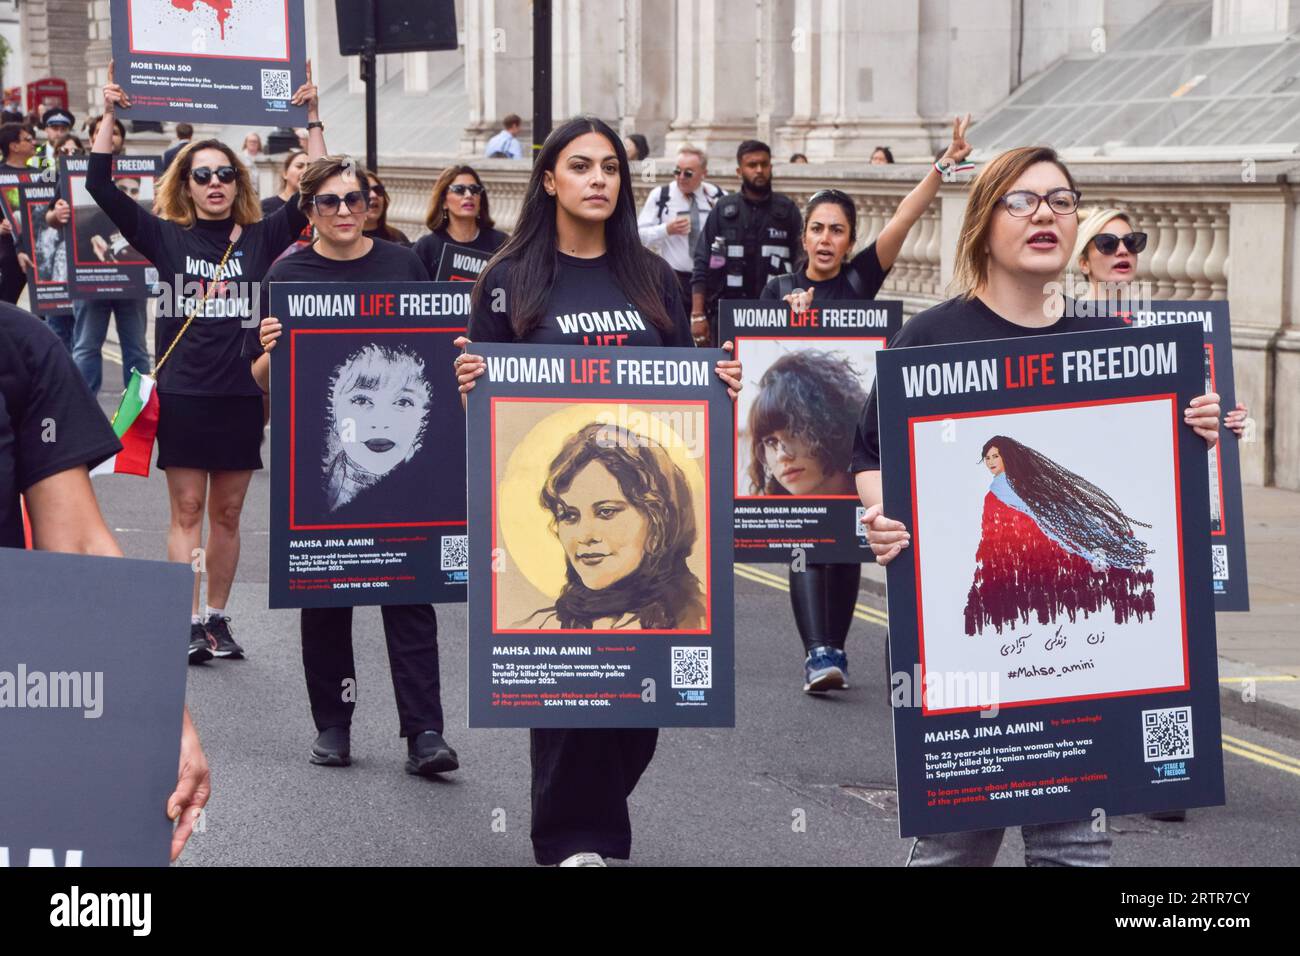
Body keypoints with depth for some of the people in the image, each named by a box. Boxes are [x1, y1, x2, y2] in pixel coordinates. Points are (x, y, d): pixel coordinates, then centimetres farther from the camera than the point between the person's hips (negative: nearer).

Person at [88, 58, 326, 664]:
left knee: (227, 513, 9)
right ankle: (188, 624, 1)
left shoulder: (261, 238, 5)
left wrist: (312, 120, -5)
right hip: (183, 393, -1)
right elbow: (101, 185, -4)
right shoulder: (166, 237, 2)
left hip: (244, 394, 1)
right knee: (187, 510, 1)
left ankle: (218, 618, 19)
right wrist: (110, 116, -8)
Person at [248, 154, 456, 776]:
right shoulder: (289, 275, 3)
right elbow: (262, 379, 4)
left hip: (397, 451, 0)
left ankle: (423, 731, -7)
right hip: (317, 456, 0)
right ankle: (332, 724, 20)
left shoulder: (402, 265, 6)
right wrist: (272, 350, -16)